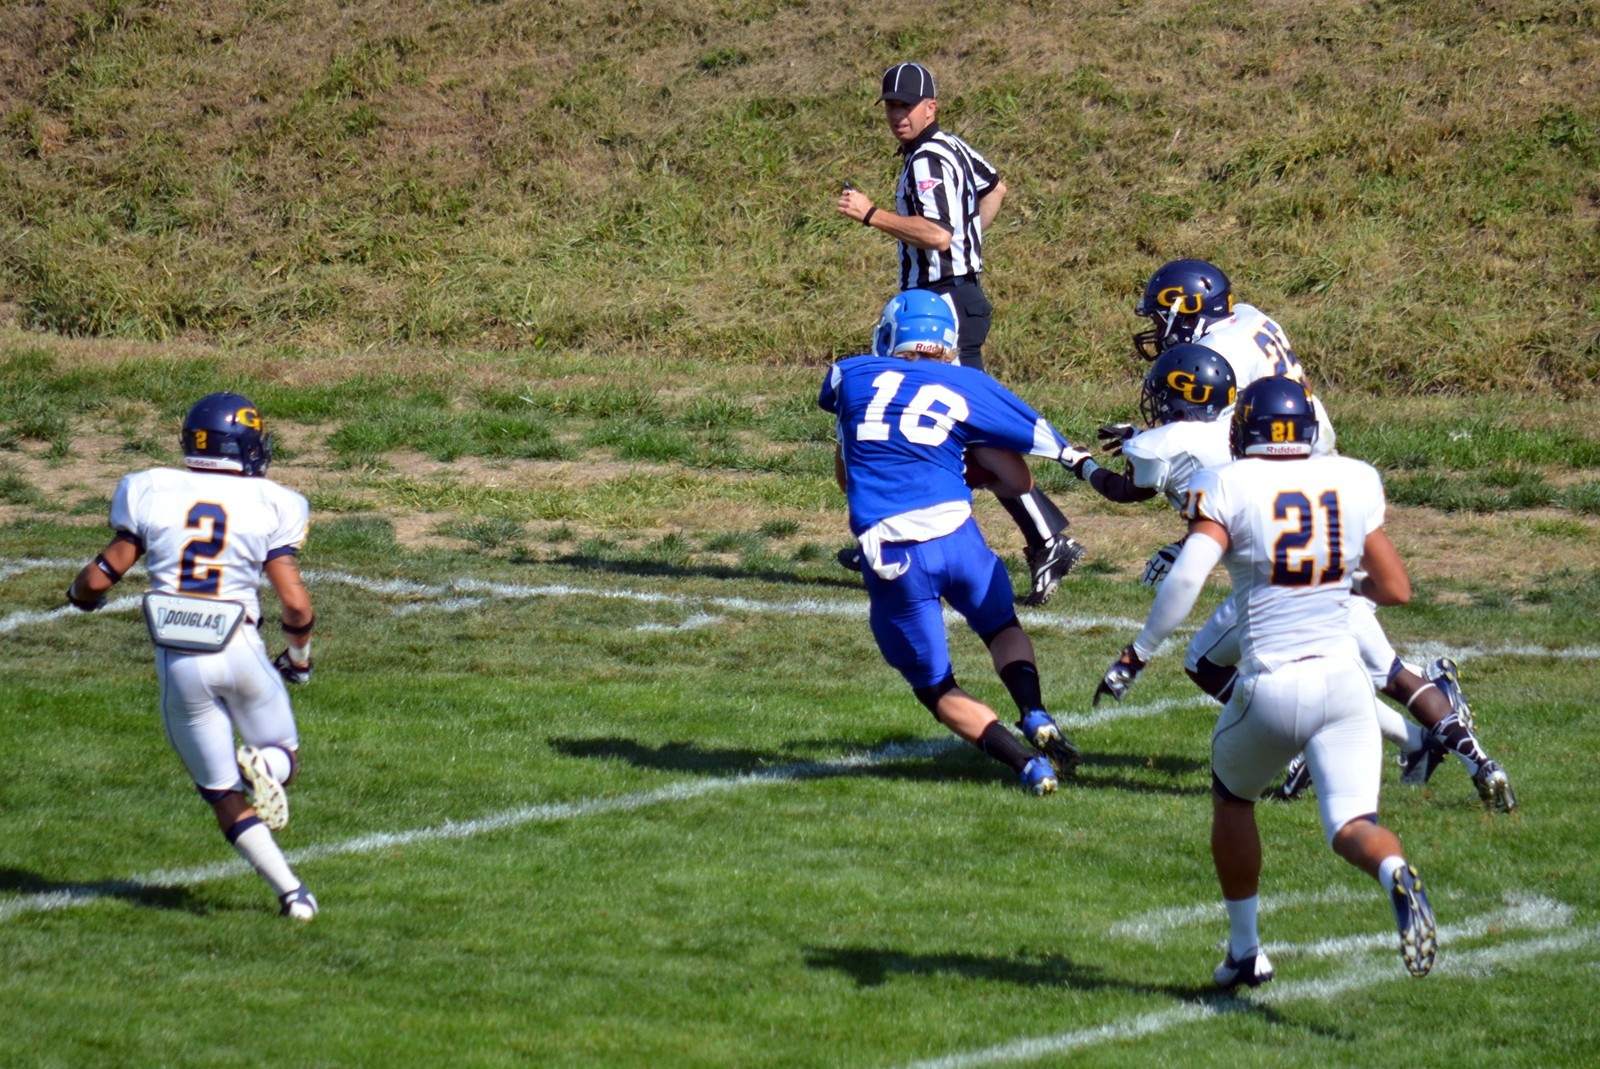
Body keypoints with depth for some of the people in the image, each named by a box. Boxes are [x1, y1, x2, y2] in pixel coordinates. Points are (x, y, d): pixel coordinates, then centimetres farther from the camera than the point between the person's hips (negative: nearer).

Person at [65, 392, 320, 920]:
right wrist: (298, 656, 15)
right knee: (283, 756, 23)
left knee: (225, 796, 12)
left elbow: (99, 577, 3)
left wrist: (80, 594, 27)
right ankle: (263, 765, -14)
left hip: (177, 662, 1)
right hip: (240, 653, -1)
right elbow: (297, 605, -5)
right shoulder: (268, 506, -1)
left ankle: (289, 890, -7)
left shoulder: (151, 492, 1)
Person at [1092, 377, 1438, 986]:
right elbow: (1396, 590, 12)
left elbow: (1186, 576, -18)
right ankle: (1396, 875, -37)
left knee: (1232, 798, 25)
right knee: (1351, 825, -2)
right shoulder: (1353, 484, 7)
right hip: (1343, 679, 2)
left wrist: (1137, 655, -8)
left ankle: (1245, 951, 30)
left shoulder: (1229, 488, -5)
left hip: (1270, 687, -2)